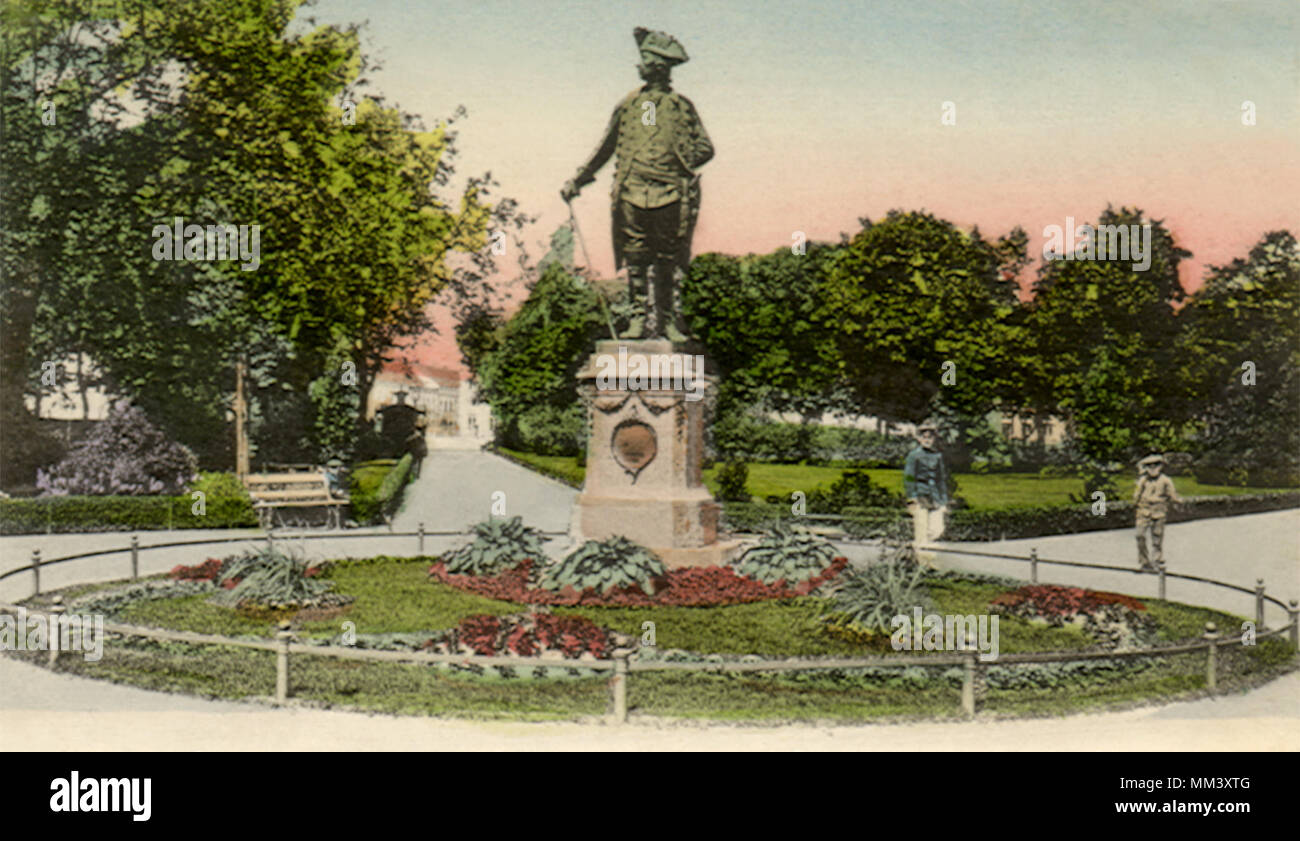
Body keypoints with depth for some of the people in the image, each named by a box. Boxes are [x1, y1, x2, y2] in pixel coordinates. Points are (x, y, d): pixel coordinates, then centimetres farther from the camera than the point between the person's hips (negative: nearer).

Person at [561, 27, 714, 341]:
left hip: (670, 197, -2)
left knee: (667, 264, 2)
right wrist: (578, 180, 15)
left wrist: (680, 167, -7)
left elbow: (705, 149, 7)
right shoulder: (629, 104, 11)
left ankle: (669, 320, 10)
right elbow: (606, 147, 17)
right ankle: (643, 318, 10)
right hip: (632, 195, 2)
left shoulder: (681, 106, 5)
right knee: (635, 262, 2)